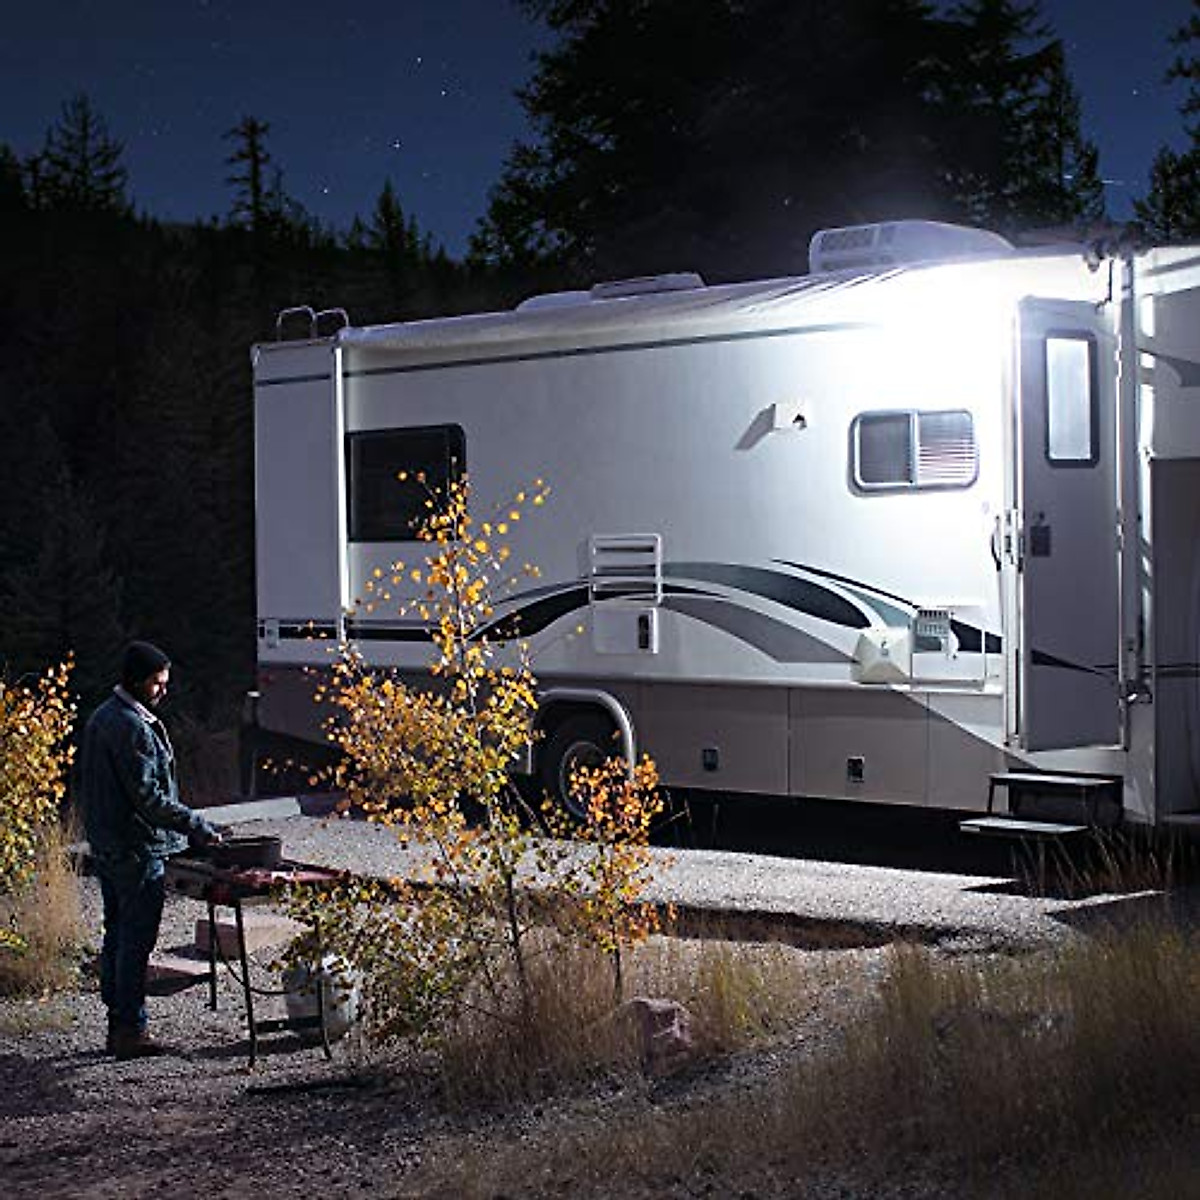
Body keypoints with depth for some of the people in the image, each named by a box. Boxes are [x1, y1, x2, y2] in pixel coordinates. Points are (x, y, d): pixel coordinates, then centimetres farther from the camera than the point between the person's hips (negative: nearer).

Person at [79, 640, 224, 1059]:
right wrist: (199, 827, -18)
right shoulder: (132, 727, -18)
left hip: (107, 847, 10)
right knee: (136, 940, -5)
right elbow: (148, 796, -22)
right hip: (137, 850, -10)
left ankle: (117, 1025, 18)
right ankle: (130, 1030, -3)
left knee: (116, 936, 13)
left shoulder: (102, 717, 14)